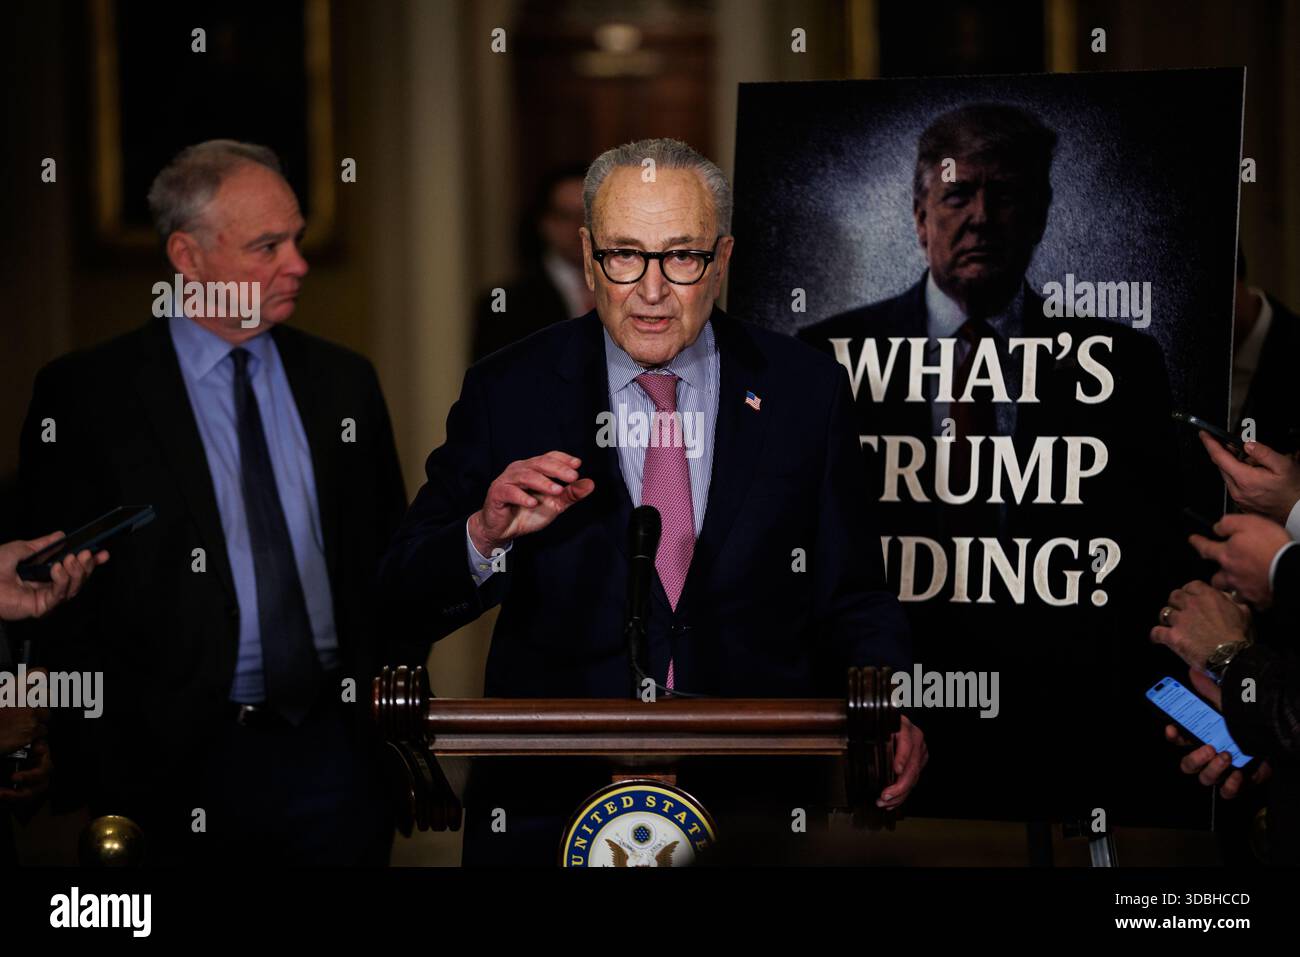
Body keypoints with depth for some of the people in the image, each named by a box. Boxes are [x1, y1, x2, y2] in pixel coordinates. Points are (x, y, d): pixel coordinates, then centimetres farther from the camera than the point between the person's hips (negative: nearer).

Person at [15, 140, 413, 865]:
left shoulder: (343, 382, 10)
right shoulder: (85, 395, -4)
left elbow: (389, 556, 16)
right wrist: (121, 760, -8)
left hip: (339, 745, 4)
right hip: (184, 769, -3)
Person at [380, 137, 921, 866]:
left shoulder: (805, 391, 3)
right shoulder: (510, 393, 1)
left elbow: (853, 599, 6)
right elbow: (408, 592, -2)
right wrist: (485, 535, -22)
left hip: (754, 804, 1)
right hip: (550, 811, 0)